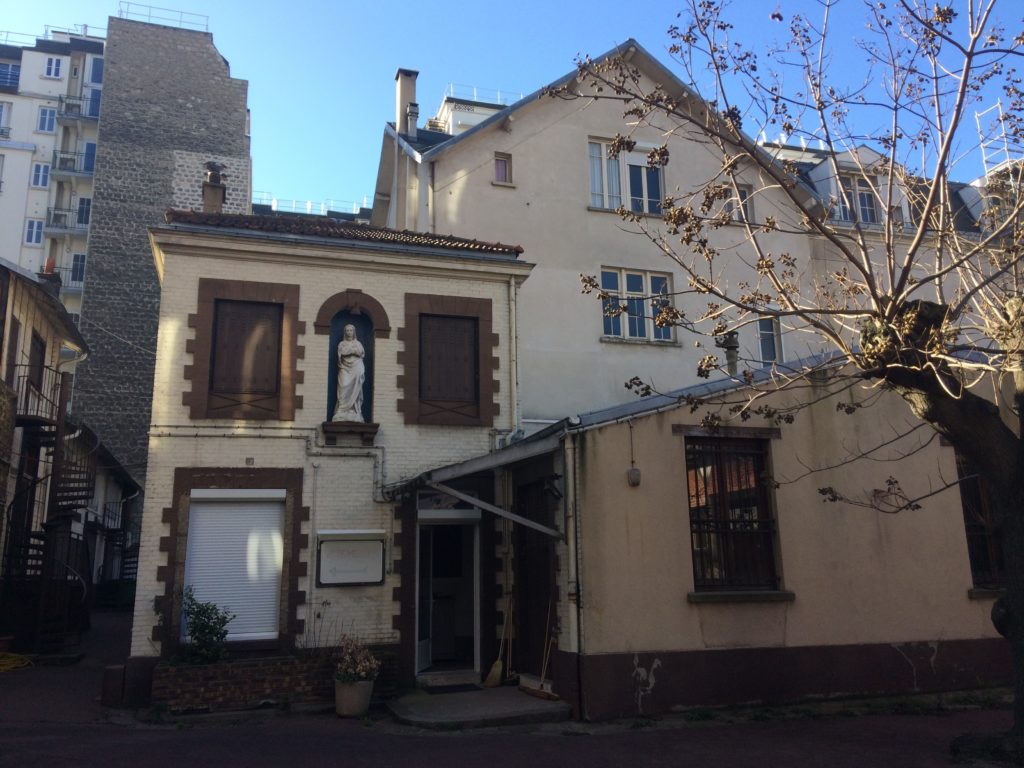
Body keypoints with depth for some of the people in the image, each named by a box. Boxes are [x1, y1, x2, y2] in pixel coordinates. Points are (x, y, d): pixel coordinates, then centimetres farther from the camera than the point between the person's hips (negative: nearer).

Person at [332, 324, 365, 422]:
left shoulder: (358, 343, 19)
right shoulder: (342, 343, 16)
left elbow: (362, 354, 3)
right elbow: (342, 352, -4)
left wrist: (349, 350, -5)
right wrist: (354, 350, -5)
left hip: (356, 368, 1)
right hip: (345, 368, -1)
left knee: (355, 390, -7)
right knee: (344, 389, -15)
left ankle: (355, 413, -9)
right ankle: (342, 413, -19)